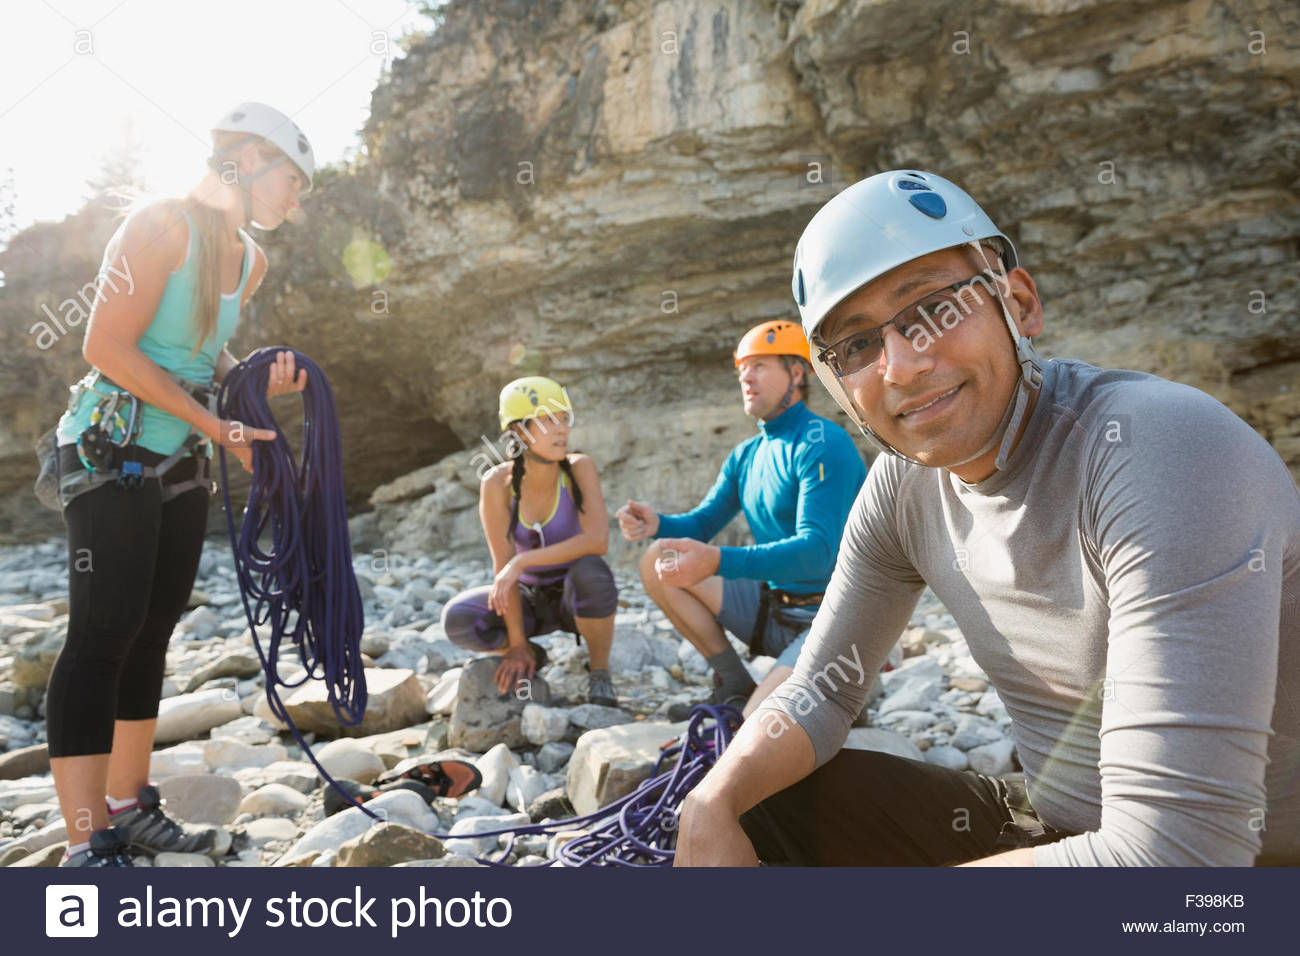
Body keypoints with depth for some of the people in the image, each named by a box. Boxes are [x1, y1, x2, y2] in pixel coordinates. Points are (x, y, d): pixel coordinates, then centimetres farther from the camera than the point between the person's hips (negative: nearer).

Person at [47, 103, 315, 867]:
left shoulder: (251, 260, 11)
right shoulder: (164, 223, -13)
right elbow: (107, 347, -18)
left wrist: (259, 381, 0)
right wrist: (215, 423, -17)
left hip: (181, 464, 8)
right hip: (111, 454, -8)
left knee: (152, 632, 10)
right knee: (104, 632, -10)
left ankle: (129, 809, 20)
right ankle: (88, 847, -7)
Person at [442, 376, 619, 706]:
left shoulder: (579, 469, -20)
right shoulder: (498, 482, -18)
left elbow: (597, 541, -33)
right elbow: (503, 565, -17)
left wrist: (523, 561, -36)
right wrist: (517, 645, -16)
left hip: (576, 595, -1)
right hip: (529, 599, 2)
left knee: (590, 570, -36)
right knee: (457, 620, -25)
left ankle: (600, 671, -9)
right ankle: (532, 656, 7)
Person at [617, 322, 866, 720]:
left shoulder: (822, 445, -16)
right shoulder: (745, 456, 10)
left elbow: (817, 550, -27)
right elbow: (701, 523, 12)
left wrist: (718, 561, -40)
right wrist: (656, 524, -13)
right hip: (772, 604, 8)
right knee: (657, 562, 0)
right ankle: (735, 685, 3)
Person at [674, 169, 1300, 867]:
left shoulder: (1156, 451, -28)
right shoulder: (901, 485, -5)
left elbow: (1171, 848, -32)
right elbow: (821, 689, 3)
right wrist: (711, 808, -15)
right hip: (1047, 823, 6)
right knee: (752, 800, -4)